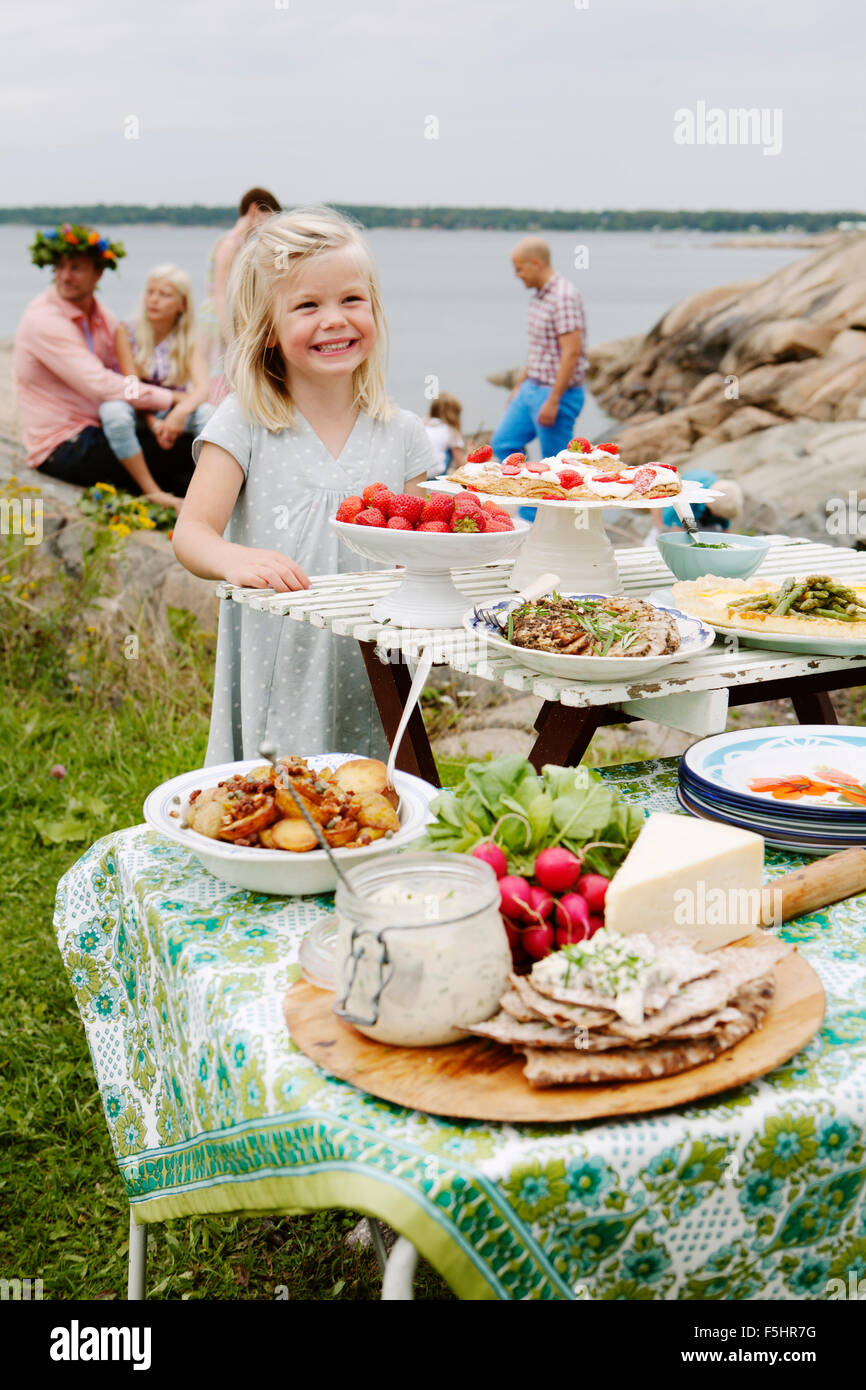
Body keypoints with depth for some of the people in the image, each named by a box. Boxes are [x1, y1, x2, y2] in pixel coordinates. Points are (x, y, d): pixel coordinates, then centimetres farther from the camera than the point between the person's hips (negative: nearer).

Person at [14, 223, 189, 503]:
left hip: (95, 432, 8)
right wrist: (169, 398, -19)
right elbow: (101, 386, -24)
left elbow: (129, 374, 7)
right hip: (59, 446, -8)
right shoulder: (43, 320, -17)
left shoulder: (101, 316, 8)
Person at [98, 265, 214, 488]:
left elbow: (202, 387, -14)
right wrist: (153, 423, -27)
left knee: (206, 413, -29)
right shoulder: (125, 332, -2)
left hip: (170, 417, 1)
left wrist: (180, 412, -37)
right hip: (135, 413, -1)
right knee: (113, 410, -36)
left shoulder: (188, 342, 2)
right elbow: (132, 385, -10)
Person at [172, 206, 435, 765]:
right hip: (277, 672, -2)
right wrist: (237, 560, -29)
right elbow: (192, 532, -9)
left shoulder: (401, 434, 4)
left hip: (373, 673, 2)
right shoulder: (244, 424, -3)